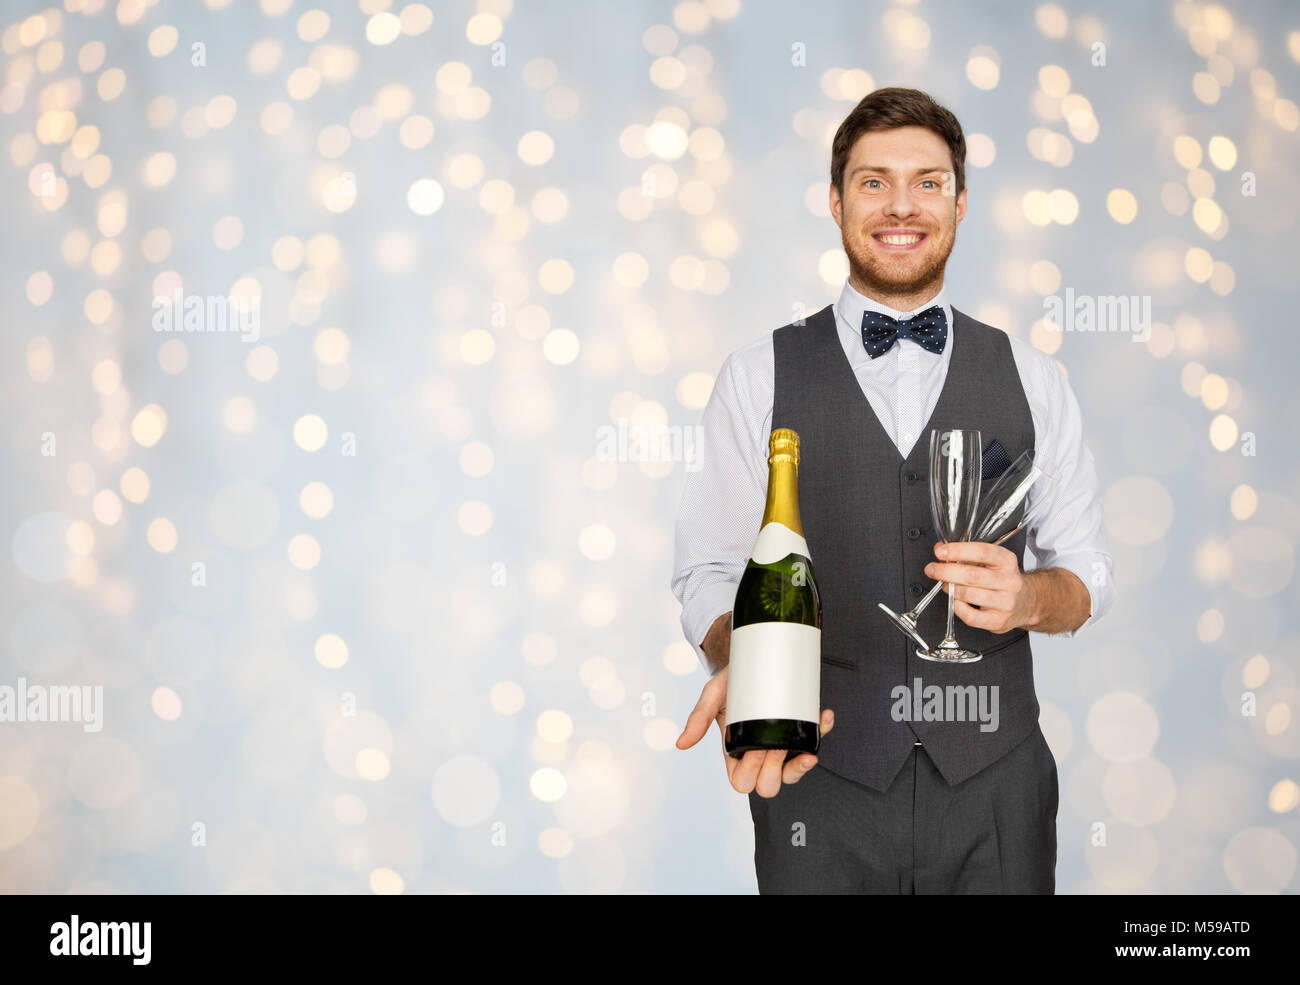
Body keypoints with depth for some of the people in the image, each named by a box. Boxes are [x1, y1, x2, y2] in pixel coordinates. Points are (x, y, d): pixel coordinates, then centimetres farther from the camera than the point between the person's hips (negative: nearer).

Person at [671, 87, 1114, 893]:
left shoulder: (1032, 381, 6)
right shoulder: (758, 379, 1)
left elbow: (1088, 574, 8)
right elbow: (710, 569, -1)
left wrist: (1026, 597, -14)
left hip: (994, 790, 2)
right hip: (819, 784, -1)